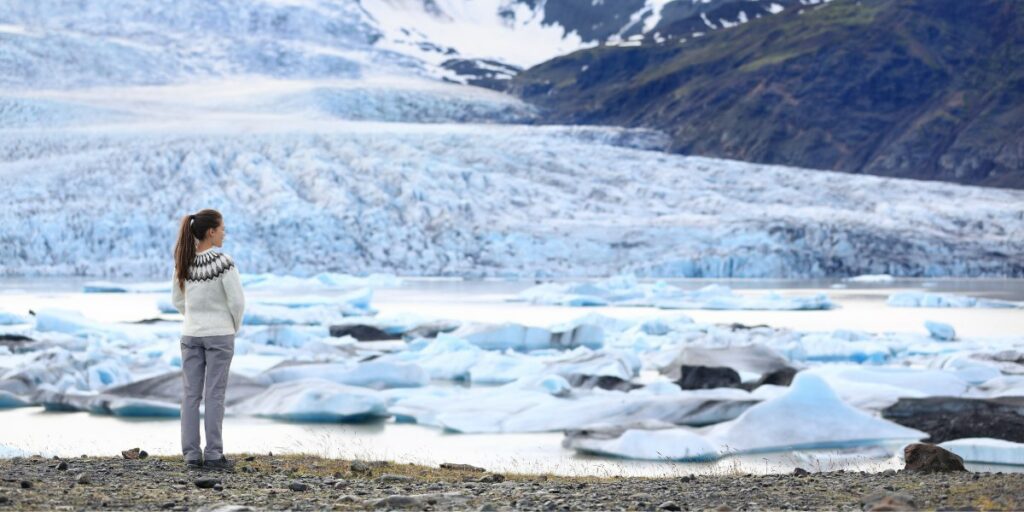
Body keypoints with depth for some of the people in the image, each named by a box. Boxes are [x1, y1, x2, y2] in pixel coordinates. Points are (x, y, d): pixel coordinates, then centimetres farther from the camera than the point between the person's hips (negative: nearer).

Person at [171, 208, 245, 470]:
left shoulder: (184, 262, 0)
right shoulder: (223, 262, -17)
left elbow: (177, 299, 9)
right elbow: (237, 301, -15)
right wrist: (235, 327, 3)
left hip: (190, 334, 4)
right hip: (219, 335, -4)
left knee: (191, 394, 6)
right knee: (214, 394, 0)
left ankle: (191, 454, 6)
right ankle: (213, 453, 1)